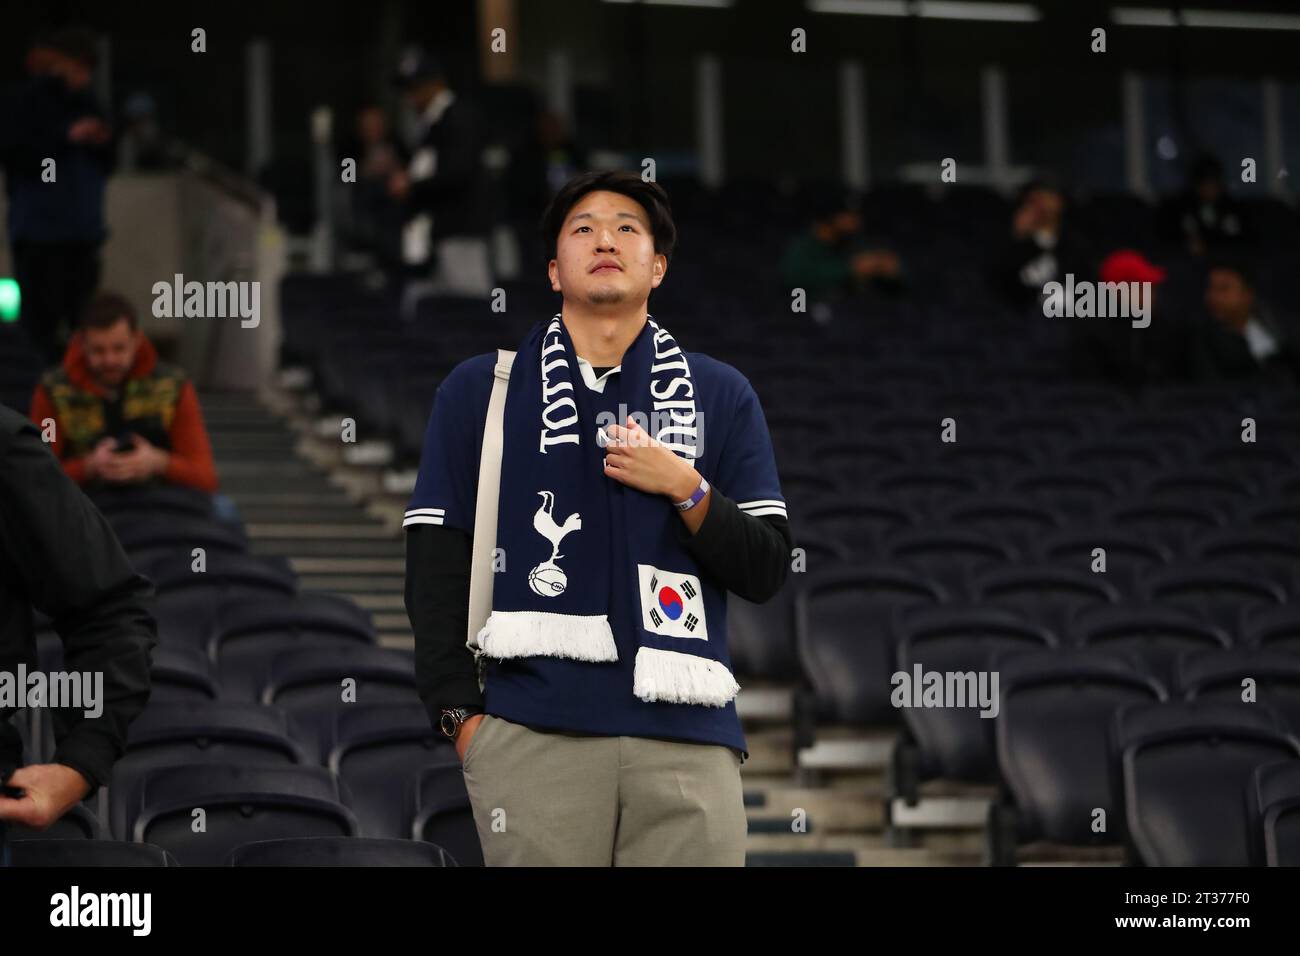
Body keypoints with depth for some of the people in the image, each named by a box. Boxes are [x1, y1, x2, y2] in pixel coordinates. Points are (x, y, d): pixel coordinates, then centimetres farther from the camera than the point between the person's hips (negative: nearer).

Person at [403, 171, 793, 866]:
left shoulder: (720, 397, 16)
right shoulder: (479, 391, 12)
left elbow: (765, 571, 11)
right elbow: (436, 567, 8)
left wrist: (686, 490, -4)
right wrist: (461, 716, -1)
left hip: (686, 731, 1)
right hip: (534, 728, -1)